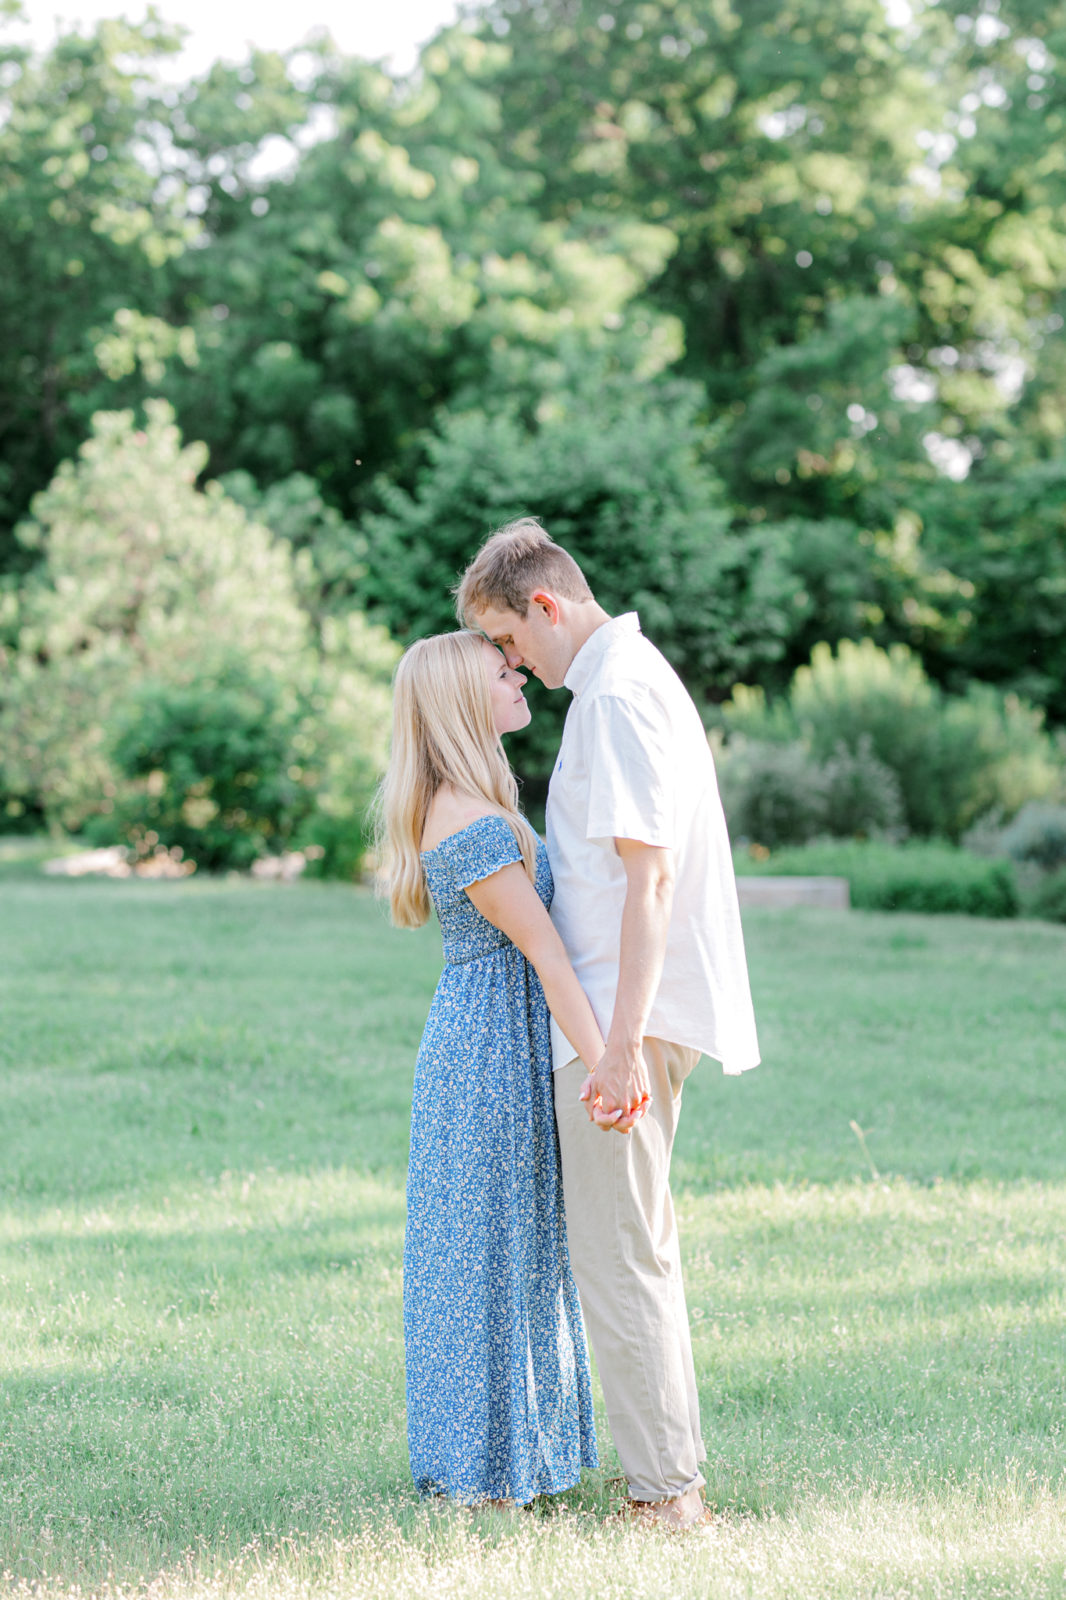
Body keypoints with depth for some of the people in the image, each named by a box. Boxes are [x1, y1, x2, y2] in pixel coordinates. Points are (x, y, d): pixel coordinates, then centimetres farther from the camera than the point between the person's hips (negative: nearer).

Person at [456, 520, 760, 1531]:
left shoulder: (617, 696, -15)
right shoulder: (633, 678, 17)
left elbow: (648, 876, -22)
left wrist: (622, 1040, -24)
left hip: (624, 1013, -11)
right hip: (621, 1013, 11)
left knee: (617, 1254, -6)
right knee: (640, 1247, 16)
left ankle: (663, 1488, -1)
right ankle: (670, 1476, 23)